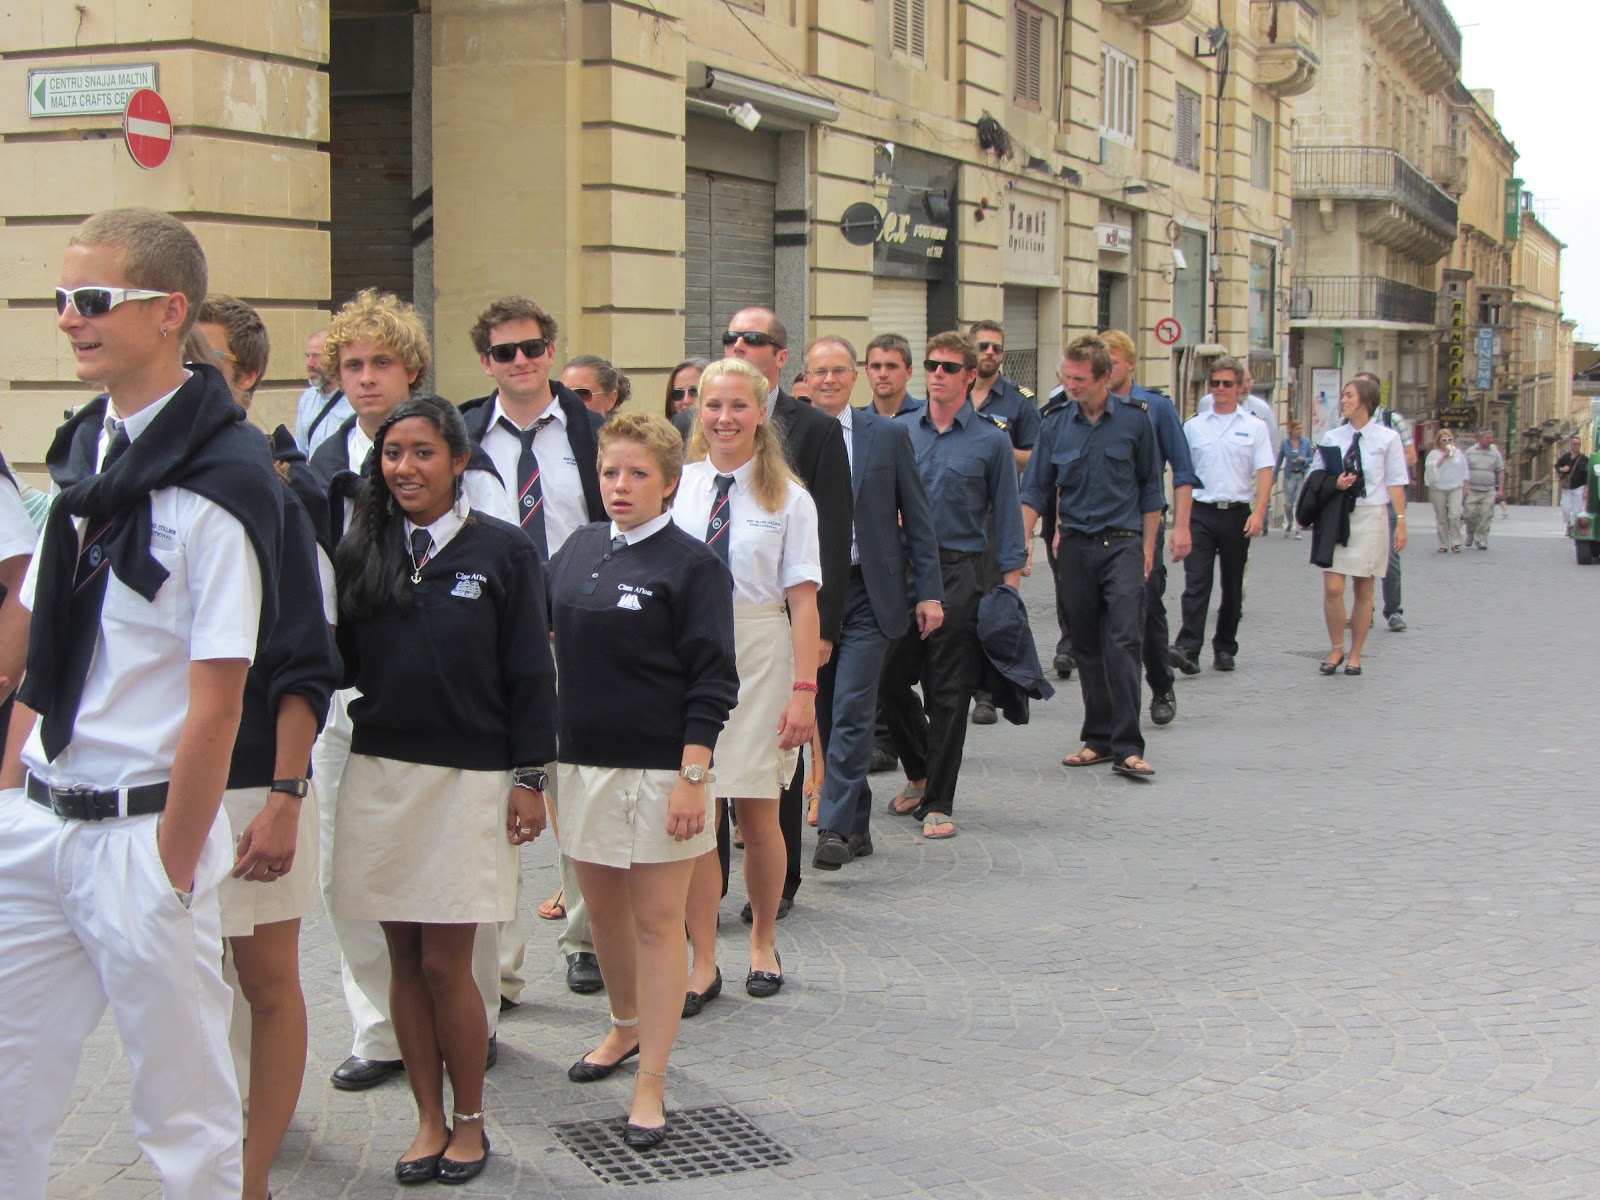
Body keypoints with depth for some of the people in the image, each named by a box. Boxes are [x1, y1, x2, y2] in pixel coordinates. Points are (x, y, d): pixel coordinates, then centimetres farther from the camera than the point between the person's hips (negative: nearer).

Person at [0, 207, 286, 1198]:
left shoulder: (219, 481, -14)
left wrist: (172, 866, -13)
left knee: (185, 1113, 7)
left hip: (144, 829, -7)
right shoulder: (86, 449, 9)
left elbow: (216, 701, -16)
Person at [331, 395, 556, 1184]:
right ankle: (429, 1120, 21)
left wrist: (528, 777, -4)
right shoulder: (360, 554, 7)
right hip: (380, 774, 3)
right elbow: (341, 663, 10)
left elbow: (530, 674, -1)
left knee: (446, 964, -2)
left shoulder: (501, 552, -2)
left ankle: (469, 1121, 16)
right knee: (404, 959, 8)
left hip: (470, 778, -3)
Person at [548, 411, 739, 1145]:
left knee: (657, 921, 0)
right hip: (584, 758, 6)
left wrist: (693, 775, -16)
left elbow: (713, 681, -10)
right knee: (602, 907, 17)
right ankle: (627, 1026, 41)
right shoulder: (579, 549, 7)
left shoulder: (692, 564, -9)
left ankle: (650, 1087, 6)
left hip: (660, 767, -6)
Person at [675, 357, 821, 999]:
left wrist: (804, 689, -10)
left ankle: (763, 942, 29)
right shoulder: (675, 488, 3)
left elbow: (803, 600, -4)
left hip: (759, 658, -1)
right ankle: (703, 960, 13)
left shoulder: (787, 497, -1)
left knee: (758, 814, 8)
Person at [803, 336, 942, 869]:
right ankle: (857, 826, 20)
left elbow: (917, 518, 5)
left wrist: (929, 592, -1)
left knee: (851, 711, -12)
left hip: (868, 592, -2)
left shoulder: (889, 435, 3)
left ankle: (836, 827, -10)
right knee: (828, 717, 8)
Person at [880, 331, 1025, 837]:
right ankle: (919, 774, 29)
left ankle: (938, 802, 10)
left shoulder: (991, 441, 2)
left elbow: (1006, 516, 2)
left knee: (948, 694, 1)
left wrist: (1009, 586, -4)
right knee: (891, 682, 5)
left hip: (958, 573, -3)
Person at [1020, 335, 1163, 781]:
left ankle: (1126, 747, -12)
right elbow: (1036, 488, 8)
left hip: (1122, 543, -3)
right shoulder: (1055, 425, 4)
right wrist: (1025, 539, -4)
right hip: (1075, 546, 3)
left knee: (1123, 640, -12)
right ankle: (1098, 739, 17)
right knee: (1085, 645, 7)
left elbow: (1150, 486, 7)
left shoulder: (1134, 420, 0)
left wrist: (1148, 545, 4)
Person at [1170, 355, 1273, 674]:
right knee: (1196, 583, -11)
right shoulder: (1193, 426, 9)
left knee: (1232, 588, 9)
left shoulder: (1254, 427, 5)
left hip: (1237, 514, 0)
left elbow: (1264, 472, -1)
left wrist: (1259, 513, -14)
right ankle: (1188, 649, -20)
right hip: (1201, 513, 0)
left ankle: (1224, 648, 20)